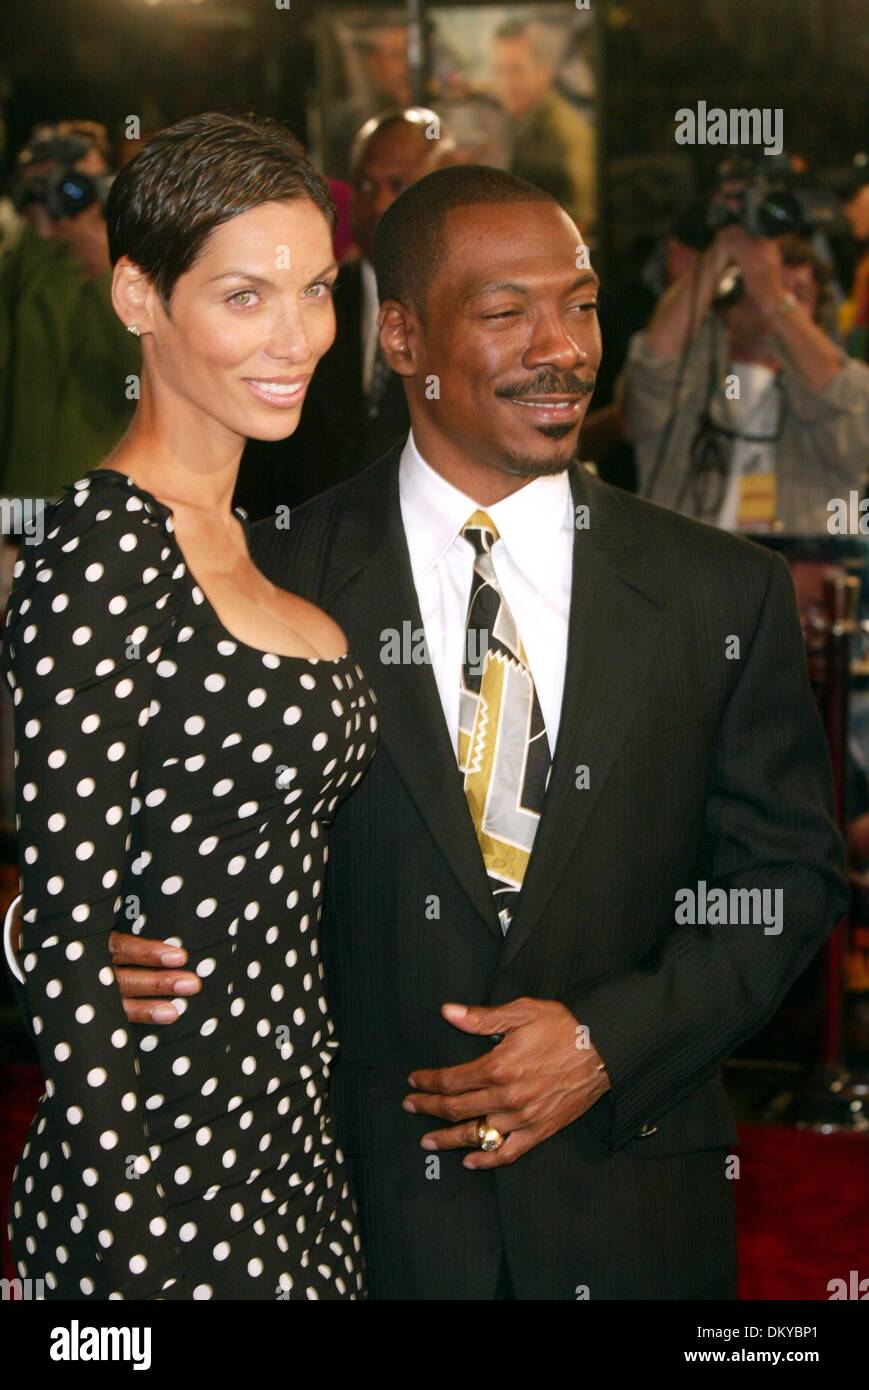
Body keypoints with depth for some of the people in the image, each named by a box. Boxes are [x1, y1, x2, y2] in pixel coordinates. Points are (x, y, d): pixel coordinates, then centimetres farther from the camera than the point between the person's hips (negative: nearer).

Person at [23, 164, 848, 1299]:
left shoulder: (723, 590, 0)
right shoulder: (279, 579, -5)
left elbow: (791, 869, 3)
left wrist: (610, 1039, -9)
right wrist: (87, 939, -18)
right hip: (368, 1197, -1)